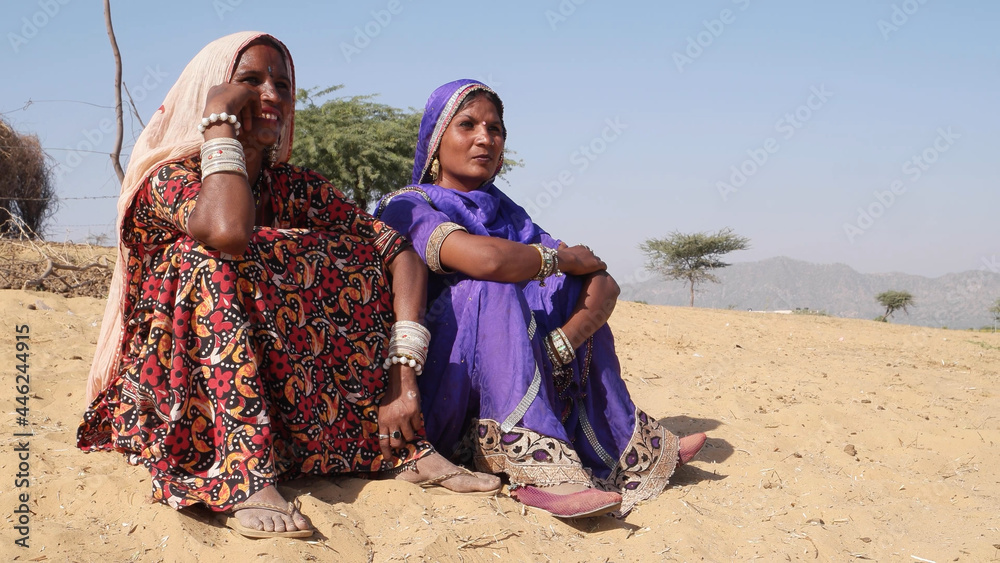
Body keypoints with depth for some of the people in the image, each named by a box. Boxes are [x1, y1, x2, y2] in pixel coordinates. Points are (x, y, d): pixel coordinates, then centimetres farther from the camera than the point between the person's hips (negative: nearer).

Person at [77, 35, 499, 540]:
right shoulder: (167, 177, -12)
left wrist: (403, 376, -22)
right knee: (212, 261, -28)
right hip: (169, 400, -5)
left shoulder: (295, 188, 1)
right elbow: (229, 233, -37)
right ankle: (247, 480, -39)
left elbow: (403, 257, -8)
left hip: (271, 393, 5)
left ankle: (403, 450, -12)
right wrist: (219, 121, -22)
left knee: (360, 260, -3)